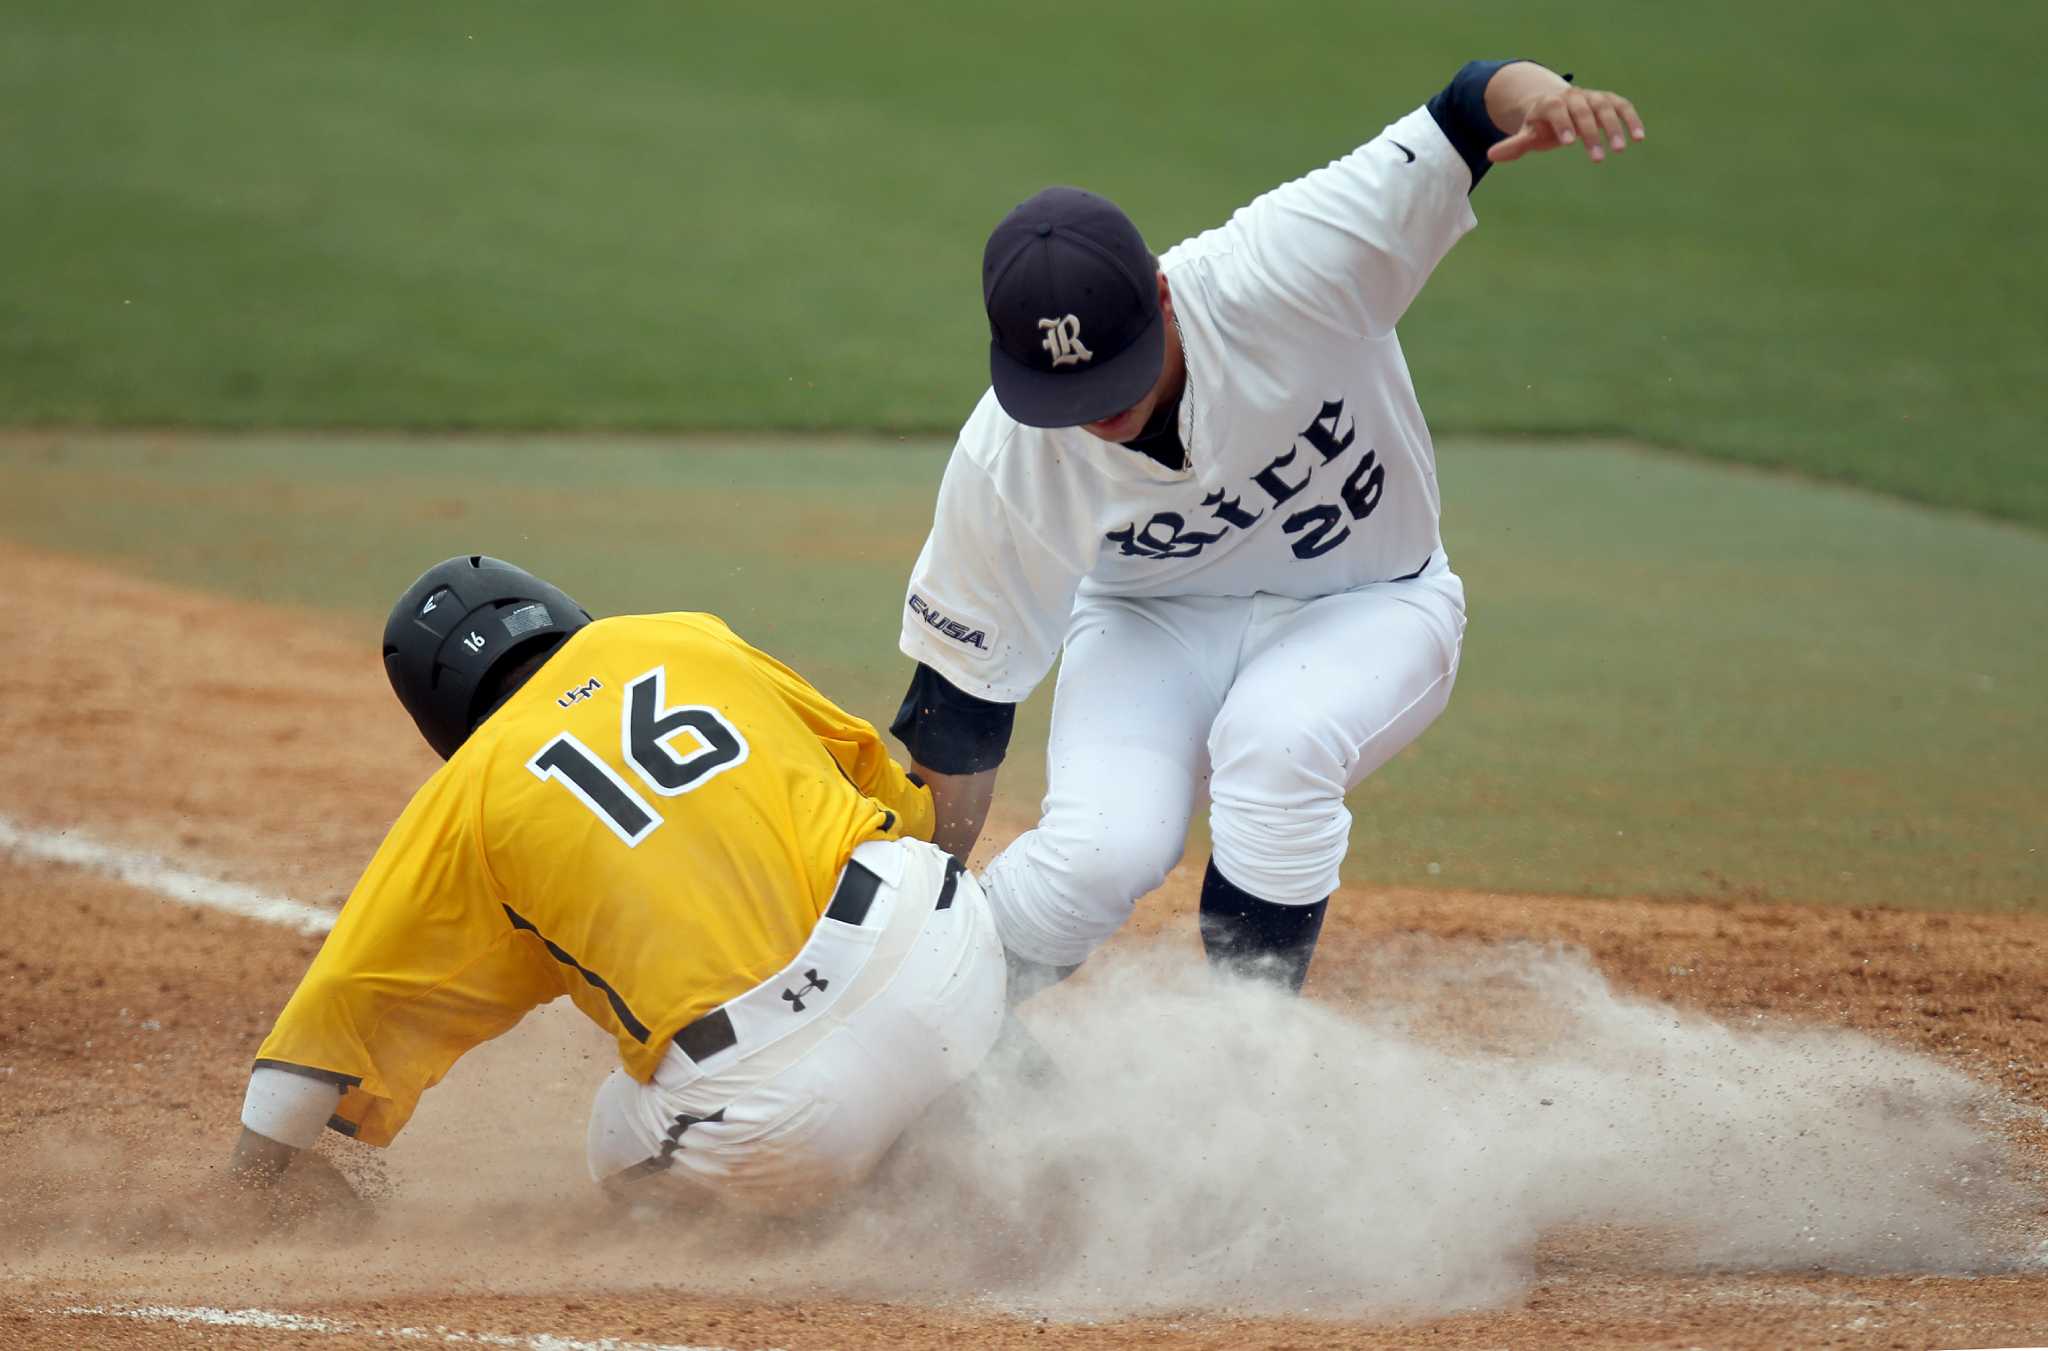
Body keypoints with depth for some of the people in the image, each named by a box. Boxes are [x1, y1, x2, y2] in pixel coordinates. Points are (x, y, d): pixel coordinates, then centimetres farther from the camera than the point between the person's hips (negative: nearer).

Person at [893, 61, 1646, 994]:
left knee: (1273, 740, -34)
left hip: (1369, 607, -1)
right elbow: (960, 705, -14)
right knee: (1097, 849, -27)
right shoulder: (1002, 464, -25)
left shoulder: (1279, 272, -33)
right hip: (1153, 628, 1)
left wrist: (1538, 96, -60)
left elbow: (1470, 111, -35)